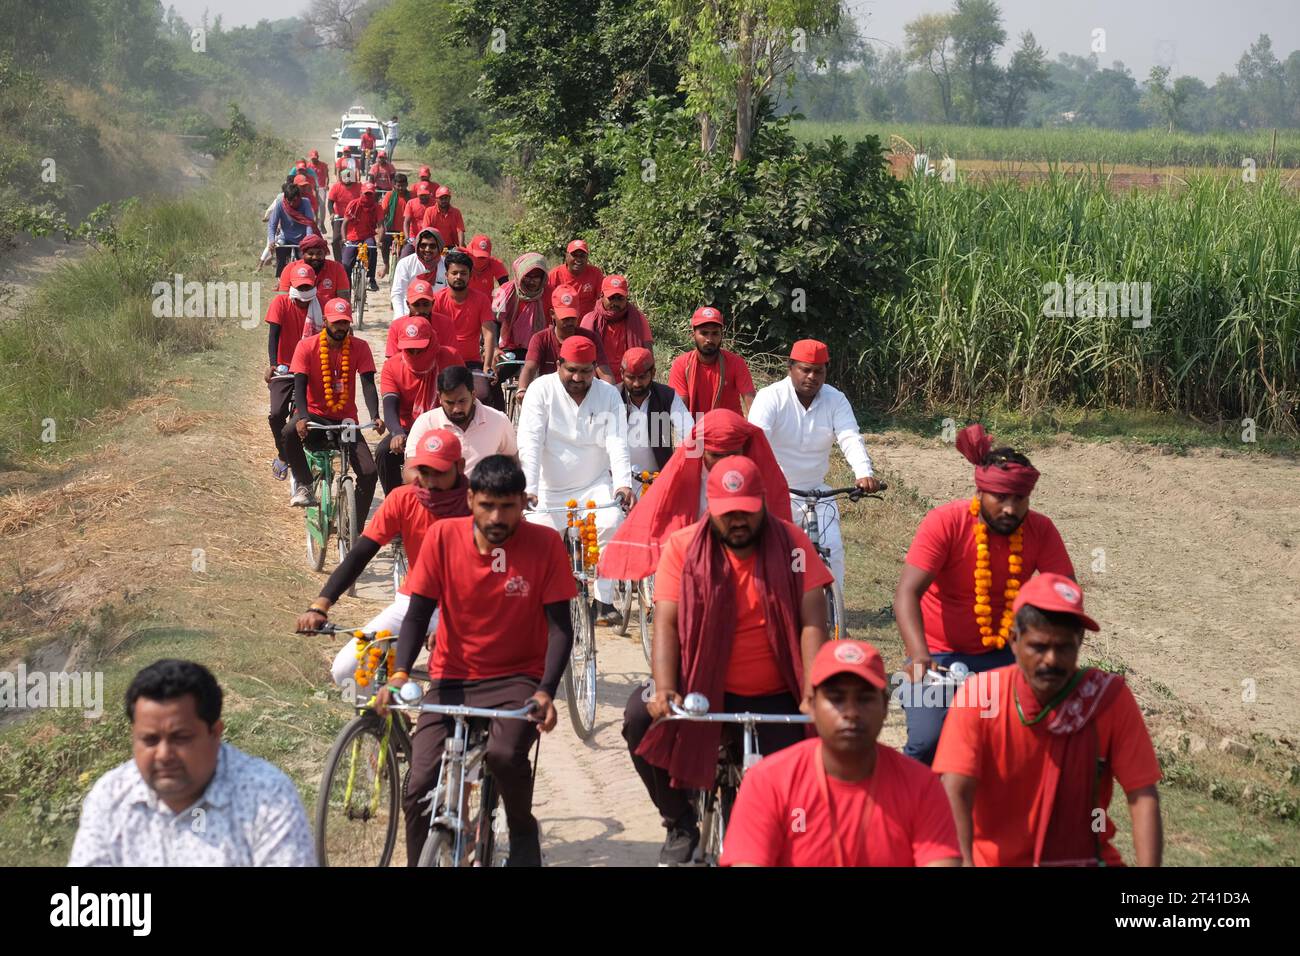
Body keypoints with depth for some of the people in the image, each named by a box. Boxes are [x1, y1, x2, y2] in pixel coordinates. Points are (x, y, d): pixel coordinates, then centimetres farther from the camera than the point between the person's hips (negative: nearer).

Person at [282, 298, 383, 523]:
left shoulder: (359, 347, -3)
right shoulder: (307, 346, -8)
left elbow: (368, 384, -12)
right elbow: (300, 386, -15)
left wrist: (375, 416, -30)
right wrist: (302, 417, -34)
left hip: (345, 419, 2)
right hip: (314, 414, -1)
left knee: (369, 473, -15)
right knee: (289, 433, -37)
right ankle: (304, 485, -16)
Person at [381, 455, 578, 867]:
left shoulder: (545, 544, -10)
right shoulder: (443, 537, -7)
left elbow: (560, 626, -10)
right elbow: (418, 613, -4)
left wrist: (546, 691, -25)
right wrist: (400, 674, -21)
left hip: (517, 679, -2)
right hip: (452, 680, 2)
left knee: (505, 754, -32)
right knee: (419, 788, -16)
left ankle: (523, 833, -1)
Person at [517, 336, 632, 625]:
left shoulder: (609, 394, -2)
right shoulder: (542, 389, -8)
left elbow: (617, 442, -12)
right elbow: (530, 442, -16)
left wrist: (623, 483, -29)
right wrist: (529, 488, -29)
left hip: (595, 485, 1)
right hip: (551, 490, 0)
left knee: (611, 523, -26)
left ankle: (604, 600, -13)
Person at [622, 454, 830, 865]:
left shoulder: (792, 544, -5)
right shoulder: (683, 547, -4)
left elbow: (812, 623, -12)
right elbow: (666, 623, -11)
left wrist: (813, 693, -25)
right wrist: (664, 690, -26)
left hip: (777, 699, 0)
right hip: (705, 691, 1)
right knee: (640, 716, -25)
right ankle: (679, 823, -3)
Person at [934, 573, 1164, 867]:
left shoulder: (1109, 697, -11)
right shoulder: (979, 696, -13)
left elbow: (1143, 797, -12)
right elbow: (955, 794, -21)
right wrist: (964, 863, -36)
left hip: (1081, 856, 1)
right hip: (993, 859, -1)